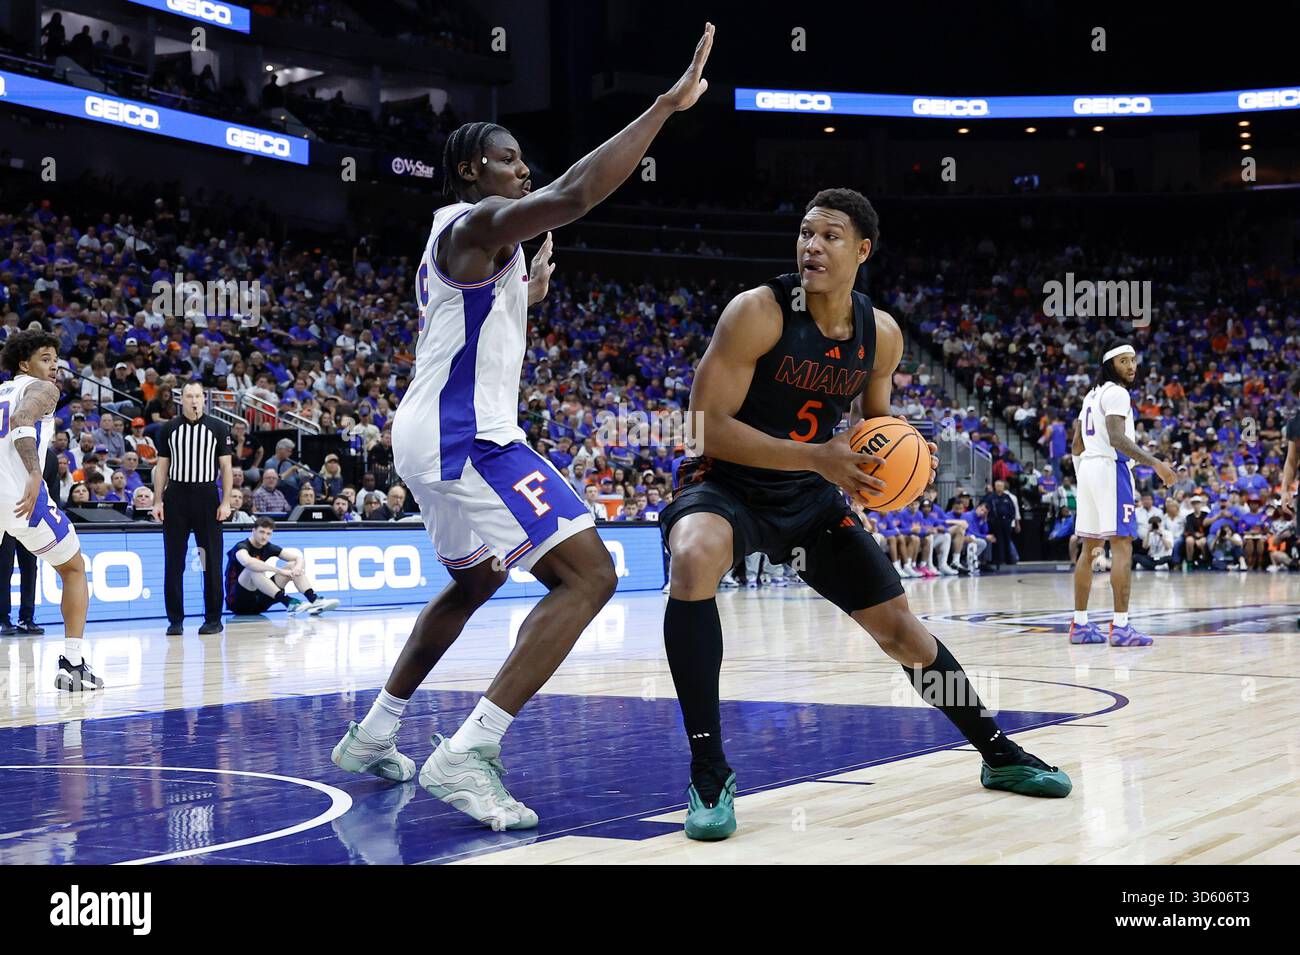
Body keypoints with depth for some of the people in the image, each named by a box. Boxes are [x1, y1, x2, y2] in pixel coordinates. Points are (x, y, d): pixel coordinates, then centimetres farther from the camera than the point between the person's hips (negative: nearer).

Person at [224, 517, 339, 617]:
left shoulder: (268, 548, 5)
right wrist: (280, 571, -37)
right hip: (237, 601, -7)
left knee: (293, 565, -2)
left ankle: (314, 600, -24)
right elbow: (248, 562, -39)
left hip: (259, 602, 7)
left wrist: (298, 567, -22)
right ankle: (289, 602, -44)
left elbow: (298, 557, 3)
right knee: (253, 569, -34)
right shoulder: (241, 547, -14)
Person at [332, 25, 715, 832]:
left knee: (476, 581, 30)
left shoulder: (460, 244, 21)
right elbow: (573, 196, -29)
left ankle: (373, 735, 34)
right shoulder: (475, 224, -10)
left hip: (443, 436, 11)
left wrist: (526, 299, 26)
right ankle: (469, 754, -23)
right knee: (588, 575, -16)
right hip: (465, 437, -11)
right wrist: (668, 103, -28)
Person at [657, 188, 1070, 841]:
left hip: (812, 496, 5)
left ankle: (999, 754, 29)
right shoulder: (758, 312, -21)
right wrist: (816, 456, -31)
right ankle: (708, 773, -29)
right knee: (694, 559, -38)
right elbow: (705, 424, -24)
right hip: (726, 485, -5)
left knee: (898, 625, 7)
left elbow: (874, 421, 15)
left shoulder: (881, 334, -4)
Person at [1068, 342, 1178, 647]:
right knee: (1122, 545, -11)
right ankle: (1120, 627, -17)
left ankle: (1080, 624, 12)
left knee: (1089, 547, 10)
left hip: (1088, 468, 10)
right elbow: (1116, 438, -22)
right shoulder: (1116, 393, -9)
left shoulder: (1092, 395, 19)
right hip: (1111, 468, -10)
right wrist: (1154, 462, -27)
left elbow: (1076, 445, 21)